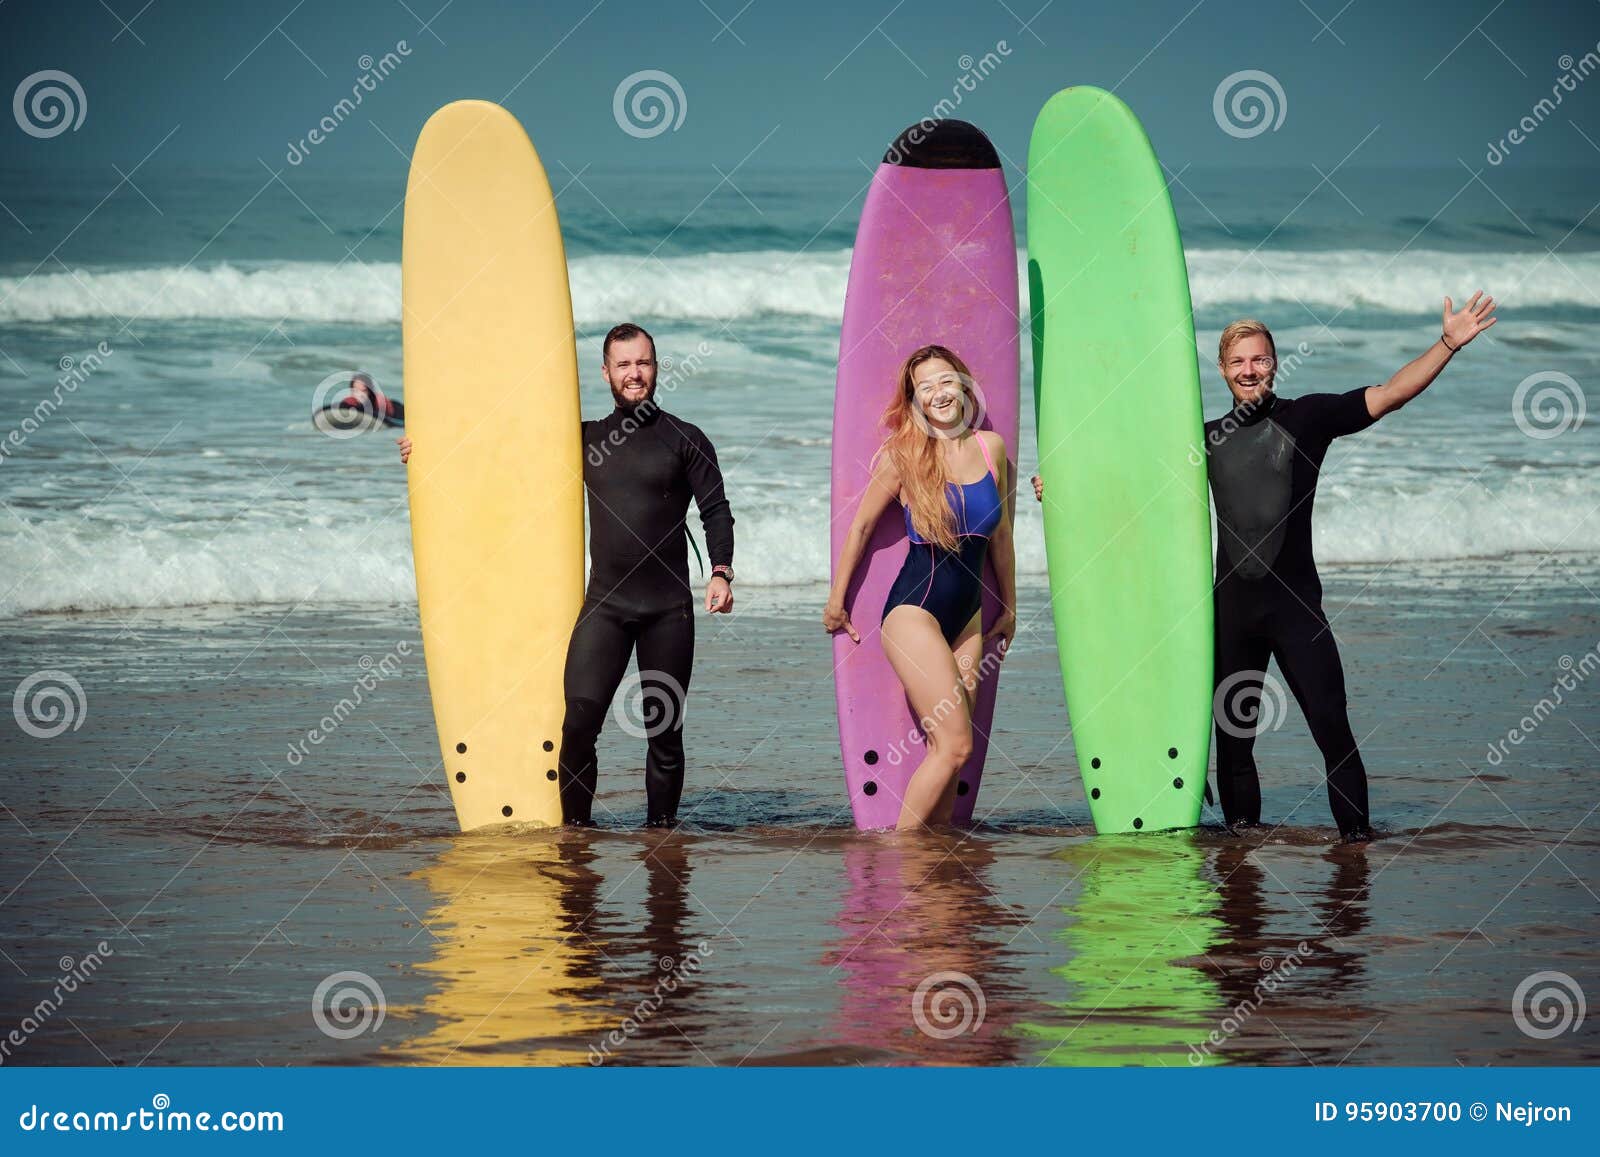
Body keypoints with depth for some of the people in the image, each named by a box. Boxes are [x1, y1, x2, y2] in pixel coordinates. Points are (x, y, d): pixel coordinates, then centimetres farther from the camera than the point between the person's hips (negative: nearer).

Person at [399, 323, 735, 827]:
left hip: (668, 608, -1)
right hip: (605, 604, 2)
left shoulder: (686, 440, 6)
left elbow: (716, 512, 3)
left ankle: (661, 828, 11)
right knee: (579, 719, -12)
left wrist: (721, 571, -13)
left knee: (664, 731, 1)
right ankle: (575, 827, -3)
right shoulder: (585, 439, 14)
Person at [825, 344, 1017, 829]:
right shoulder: (902, 456, -6)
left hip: (968, 616, 5)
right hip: (914, 609, -5)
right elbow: (860, 525, 4)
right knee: (954, 744, -13)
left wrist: (1009, 607, 23)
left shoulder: (991, 448, 5)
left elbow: (1000, 534, 16)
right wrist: (836, 601, 10)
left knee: (946, 749, 2)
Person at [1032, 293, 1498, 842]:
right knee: (1233, 737, 7)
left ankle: (1356, 833, -3)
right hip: (1232, 609, 3)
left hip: (1295, 605, -3)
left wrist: (1448, 343, -14)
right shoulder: (1209, 438, 13)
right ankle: (1242, 833, 18)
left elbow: (1390, 394, -5)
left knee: (1332, 729, -10)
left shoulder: (1306, 417, 2)